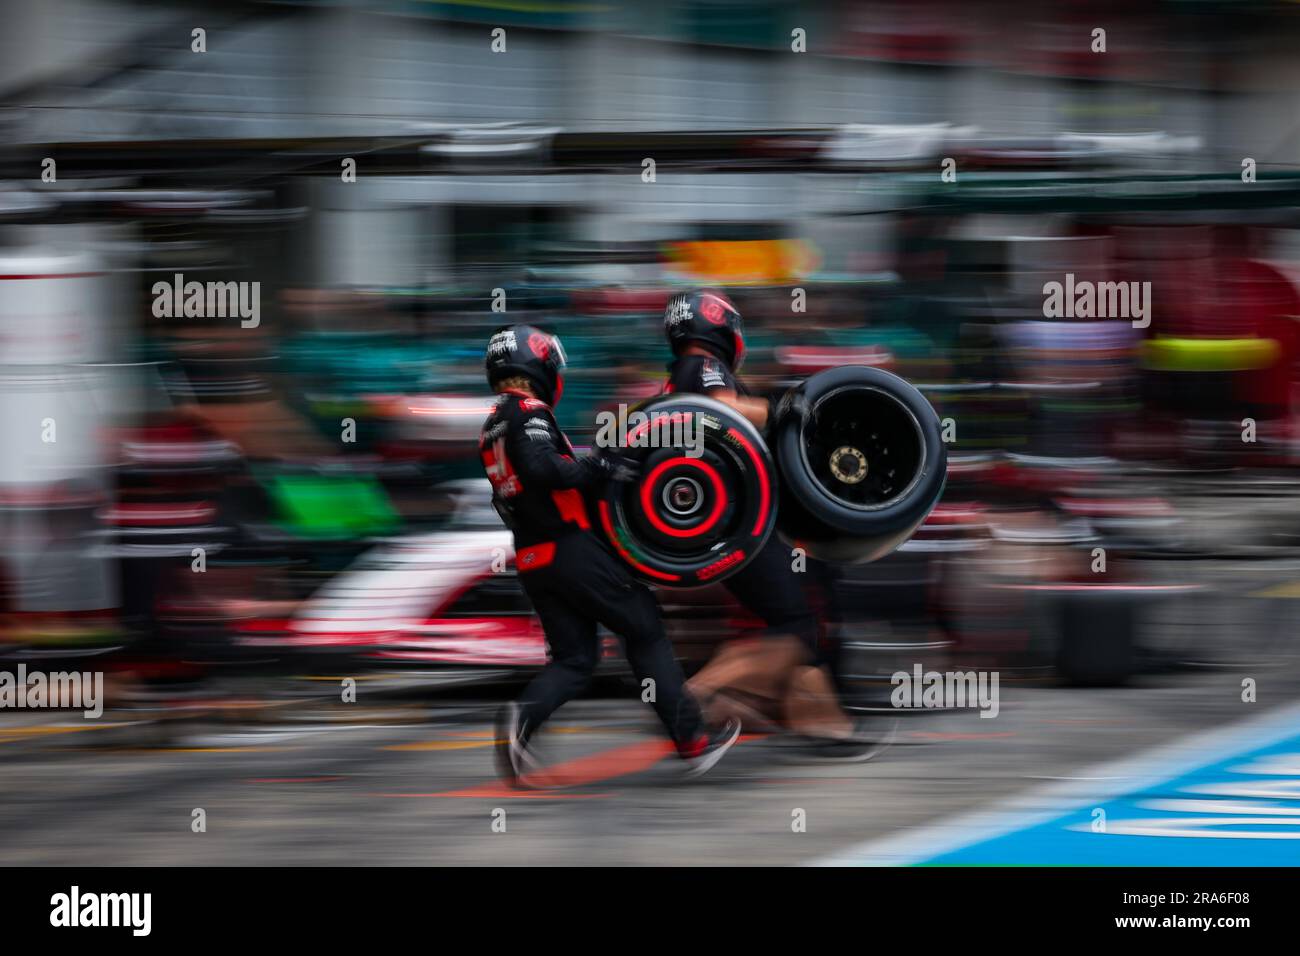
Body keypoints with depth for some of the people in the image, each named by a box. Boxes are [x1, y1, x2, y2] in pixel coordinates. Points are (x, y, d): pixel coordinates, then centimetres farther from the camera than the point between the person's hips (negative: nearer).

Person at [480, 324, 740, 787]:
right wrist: (596, 468, -18)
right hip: (571, 548, -8)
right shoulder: (528, 412, -10)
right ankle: (693, 740, 7)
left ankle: (522, 718, -19)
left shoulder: (491, 428, 17)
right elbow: (541, 469, -29)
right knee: (645, 631, 5)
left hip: (530, 561, 8)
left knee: (573, 659, 9)